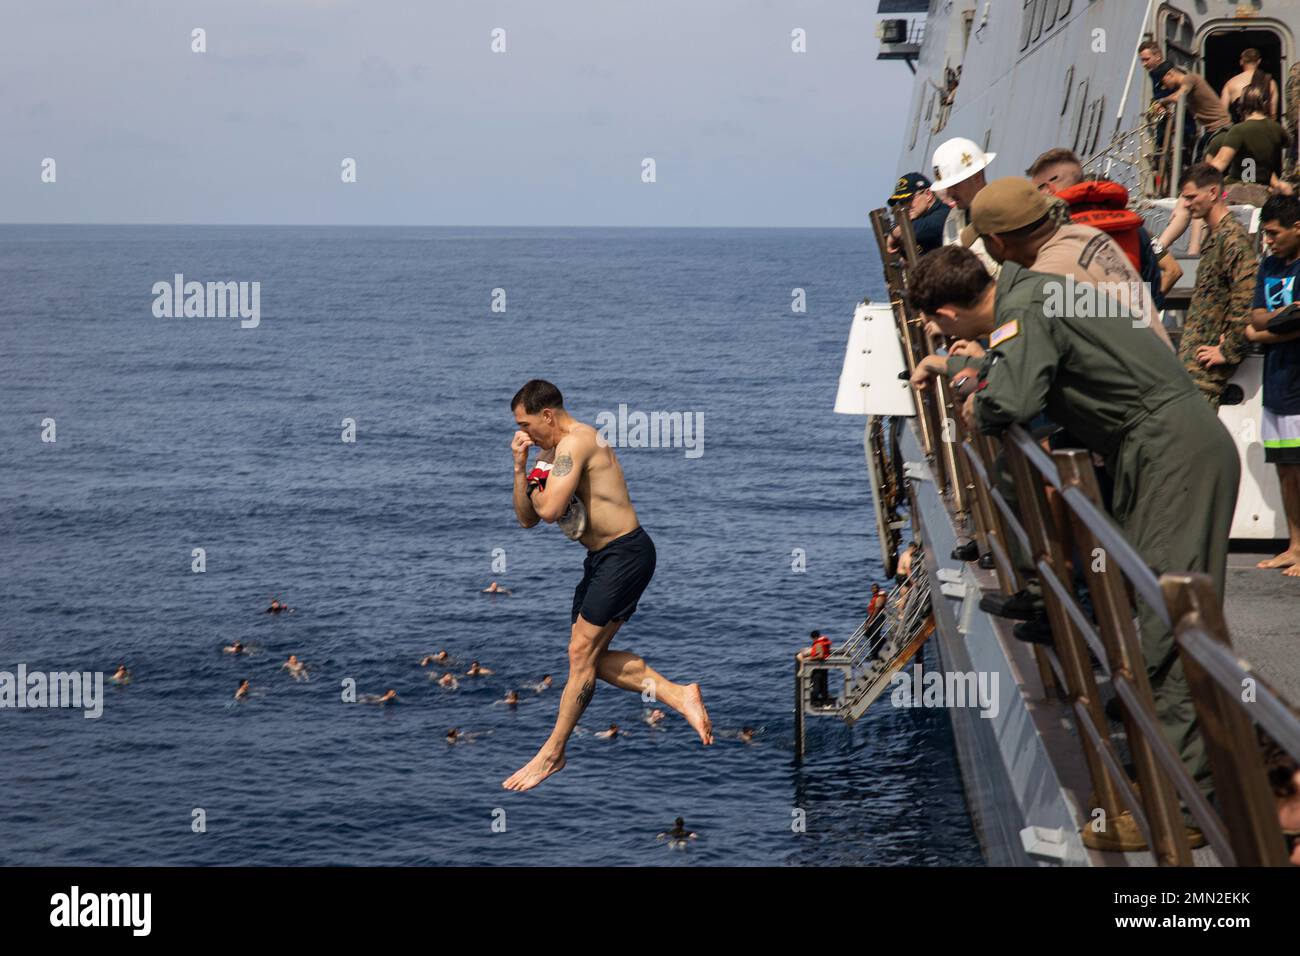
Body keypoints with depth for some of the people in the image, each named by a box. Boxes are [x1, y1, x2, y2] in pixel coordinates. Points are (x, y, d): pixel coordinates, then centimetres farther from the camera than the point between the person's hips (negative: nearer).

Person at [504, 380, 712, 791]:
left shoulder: (575, 442, -17)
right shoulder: (550, 454, 14)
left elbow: (550, 509, -27)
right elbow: (526, 519, 14)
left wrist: (537, 491, -4)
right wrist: (520, 467, 1)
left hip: (626, 553, -11)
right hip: (602, 557, 11)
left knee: (582, 653, -6)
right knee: (591, 656, 9)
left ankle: (552, 754, 0)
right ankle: (678, 694, 11)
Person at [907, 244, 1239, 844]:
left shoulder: (1022, 313, -14)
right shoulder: (1029, 290, 17)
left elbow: (1010, 400, -30)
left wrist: (978, 410, -7)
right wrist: (951, 366, 49)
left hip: (1174, 455, -11)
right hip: (1186, 445, 11)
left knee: (1165, 623, -15)